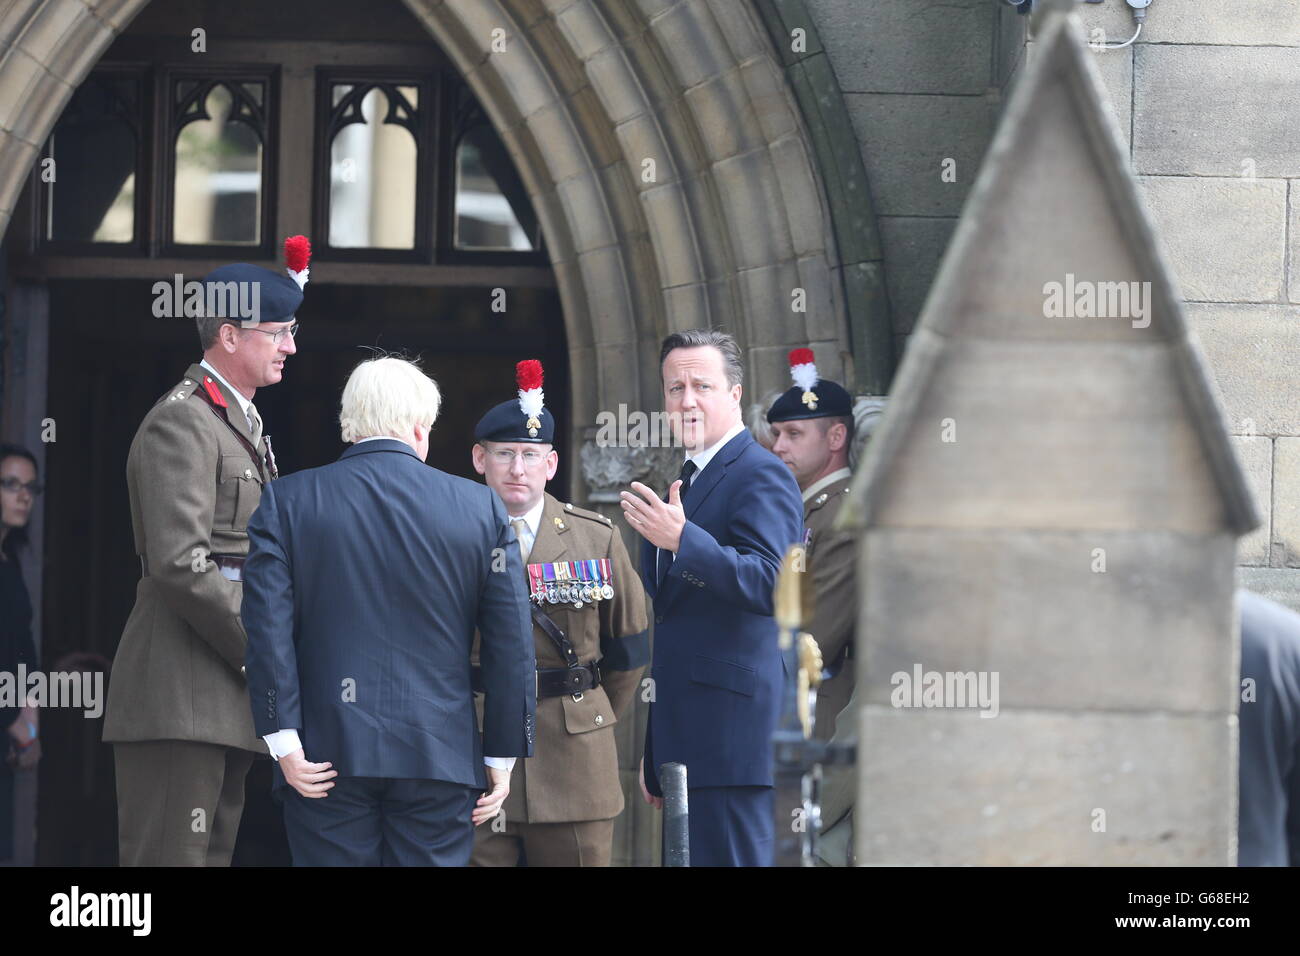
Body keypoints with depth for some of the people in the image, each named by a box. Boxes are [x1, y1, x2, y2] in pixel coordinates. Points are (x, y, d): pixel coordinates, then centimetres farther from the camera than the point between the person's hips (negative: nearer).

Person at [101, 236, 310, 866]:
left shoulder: (244, 425, 23)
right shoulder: (182, 423, -9)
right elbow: (180, 563, -19)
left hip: (229, 700, 10)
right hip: (181, 696, -10)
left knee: (212, 854, 7)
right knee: (171, 858, -12)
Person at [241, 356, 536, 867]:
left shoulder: (287, 501, 2)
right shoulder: (481, 507, 3)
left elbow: (267, 628, -6)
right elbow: (512, 646, 3)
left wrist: (286, 744, -5)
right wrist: (501, 760, 8)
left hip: (328, 755, 0)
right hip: (441, 755, 0)